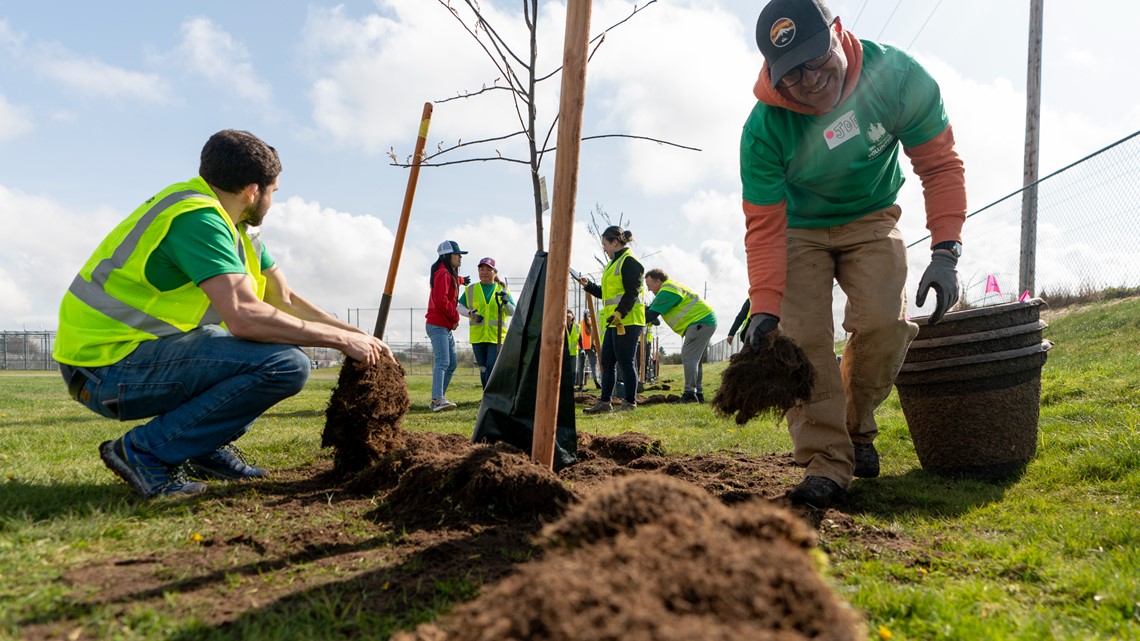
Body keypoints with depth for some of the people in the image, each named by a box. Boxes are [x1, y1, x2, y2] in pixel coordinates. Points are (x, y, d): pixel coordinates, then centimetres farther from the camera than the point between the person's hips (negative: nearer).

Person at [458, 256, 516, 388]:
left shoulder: (503, 290, 6)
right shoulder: (471, 289, 8)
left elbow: (513, 312, 4)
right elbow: (460, 307, 10)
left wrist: (506, 302, -17)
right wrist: (470, 313, -11)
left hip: (496, 336, -2)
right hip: (477, 336, 2)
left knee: (492, 368, -11)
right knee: (483, 369, 8)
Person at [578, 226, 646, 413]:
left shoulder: (630, 262, -10)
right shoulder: (614, 263, 21)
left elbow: (632, 292, -18)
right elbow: (606, 292, 26)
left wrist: (619, 313, -25)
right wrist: (588, 285, 16)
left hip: (627, 322, -10)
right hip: (614, 322, 10)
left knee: (626, 362, -4)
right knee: (607, 362, 10)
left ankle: (630, 403, 3)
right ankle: (604, 402, 15)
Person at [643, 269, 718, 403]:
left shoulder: (666, 291, -14)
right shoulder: (670, 288, 20)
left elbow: (651, 315, -18)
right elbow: (650, 309, 19)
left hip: (700, 322, -11)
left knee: (689, 358, -14)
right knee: (695, 359, 14)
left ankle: (690, 394, -16)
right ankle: (698, 394, 18)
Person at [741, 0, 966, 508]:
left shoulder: (897, 76, -24)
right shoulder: (763, 130, -27)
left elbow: (940, 163, -13)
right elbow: (763, 227, -21)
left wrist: (945, 252, -23)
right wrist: (764, 309, -31)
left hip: (871, 219, 1)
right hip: (799, 230, -1)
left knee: (883, 321, -20)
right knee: (803, 336, -19)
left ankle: (856, 427, 6)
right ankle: (826, 462, -13)